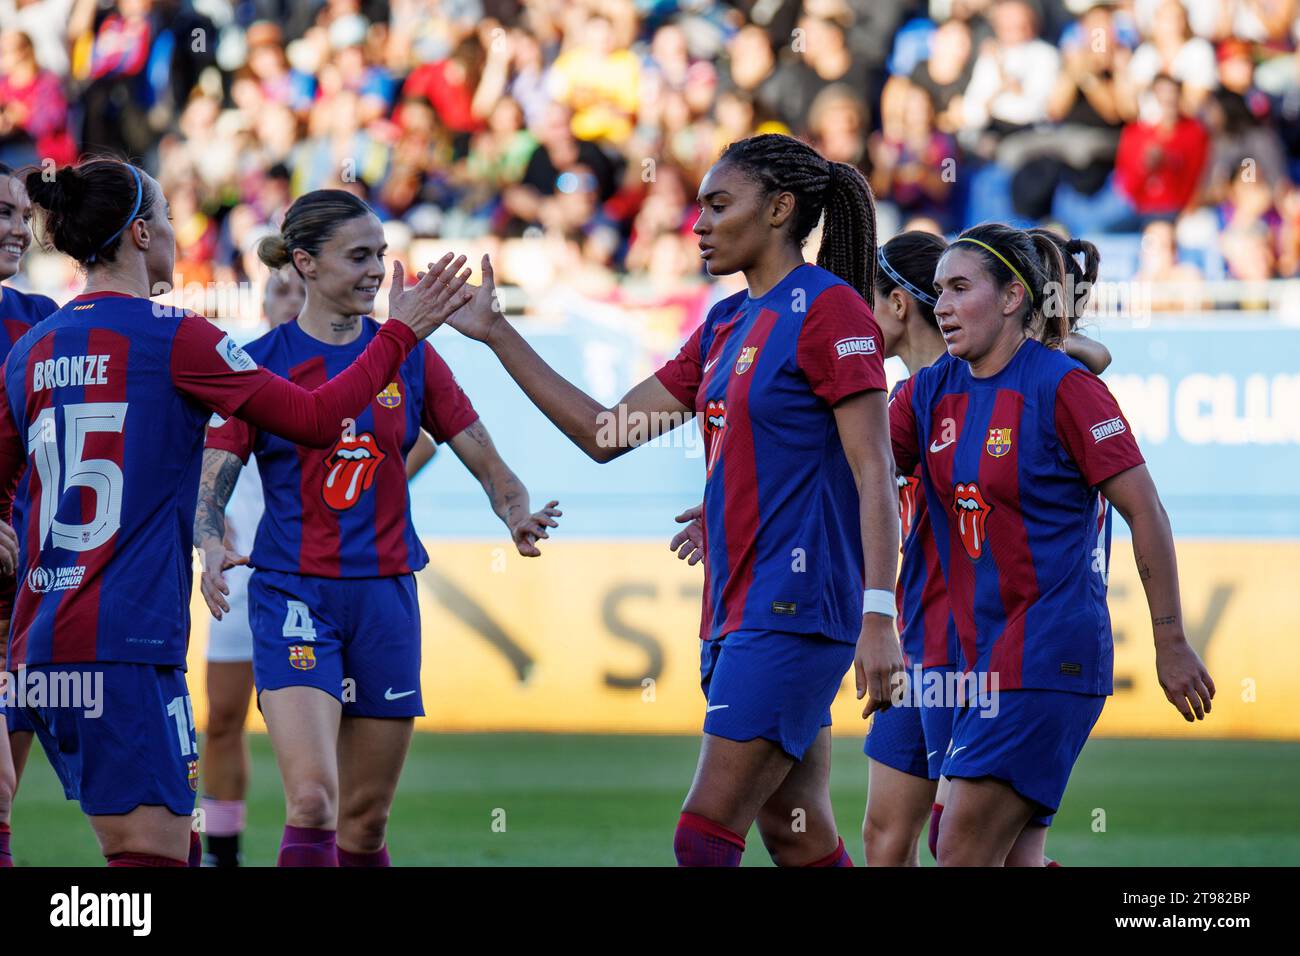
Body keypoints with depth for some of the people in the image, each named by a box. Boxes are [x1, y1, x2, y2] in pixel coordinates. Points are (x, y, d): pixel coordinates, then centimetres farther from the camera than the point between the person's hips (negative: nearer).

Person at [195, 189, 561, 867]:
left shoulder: (407, 357, 6)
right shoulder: (260, 365, -2)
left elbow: (486, 462, 7)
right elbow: (207, 486, -4)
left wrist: (518, 516, -14)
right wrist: (212, 550, -25)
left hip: (386, 595, 3)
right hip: (293, 596, -3)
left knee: (364, 821, 7)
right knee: (312, 802, -20)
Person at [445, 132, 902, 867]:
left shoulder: (829, 311, -10)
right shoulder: (727, 325, 17)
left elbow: (875, 475, -15)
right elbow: (605, 433, 18)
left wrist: (878, 618, -23)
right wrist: (496, 334, 17)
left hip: (794, 612, -9)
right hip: (738, 612, 9)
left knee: (705, 838, -12)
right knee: (800, 840, 9)